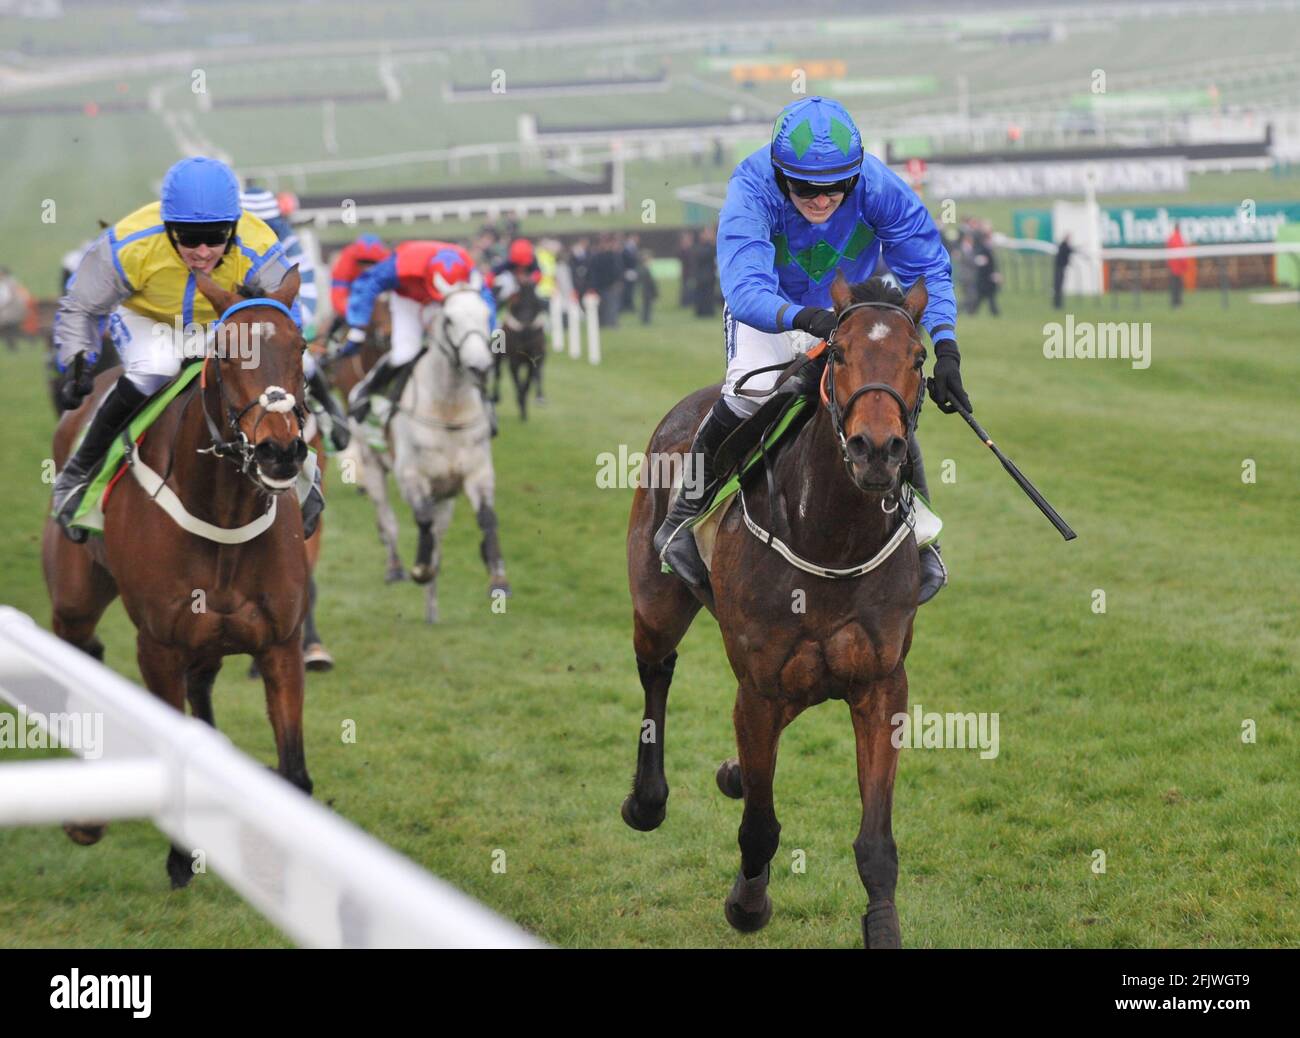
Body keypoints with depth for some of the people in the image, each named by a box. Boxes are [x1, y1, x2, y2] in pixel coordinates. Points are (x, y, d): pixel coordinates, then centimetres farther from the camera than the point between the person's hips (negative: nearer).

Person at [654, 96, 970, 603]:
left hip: (850, 310, 2)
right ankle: (686, 514, -6)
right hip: (769, 314, -2)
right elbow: (746, 291, -47)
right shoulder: (751, 190, -34)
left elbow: (928, 267, -19)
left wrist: (946, 349, -33)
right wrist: (806, 318, -66)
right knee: (752, 392, -30)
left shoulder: (878, 187, -28)